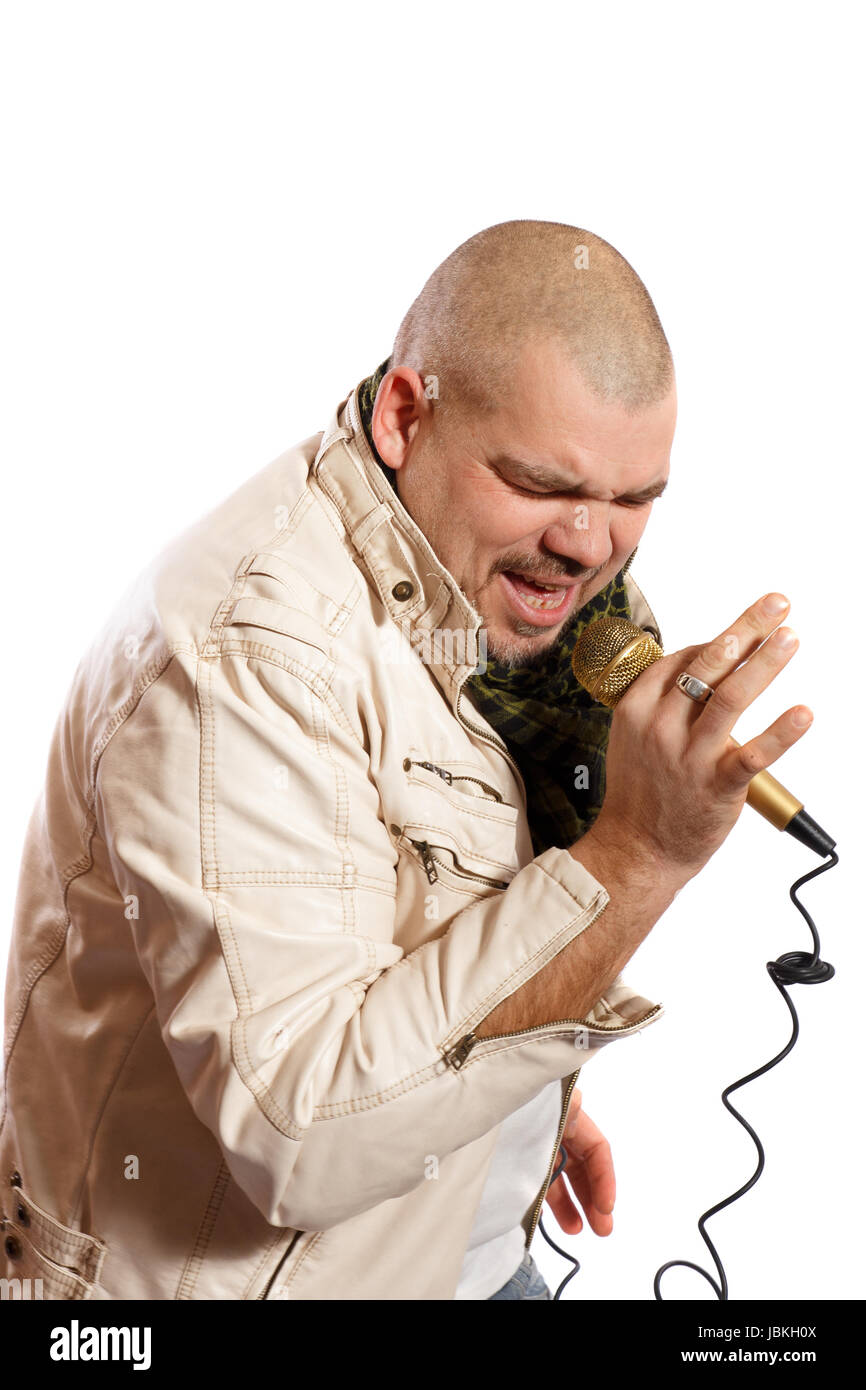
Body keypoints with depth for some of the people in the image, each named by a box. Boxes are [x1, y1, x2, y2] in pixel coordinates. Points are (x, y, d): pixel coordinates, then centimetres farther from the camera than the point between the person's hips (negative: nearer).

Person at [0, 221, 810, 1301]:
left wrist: (540, 1091, 12)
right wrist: (632, 855, -37)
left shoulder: (495, 578, -2)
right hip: (236, 1264, -7)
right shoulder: (241, 653, -30)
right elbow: (304, 1137, -36)